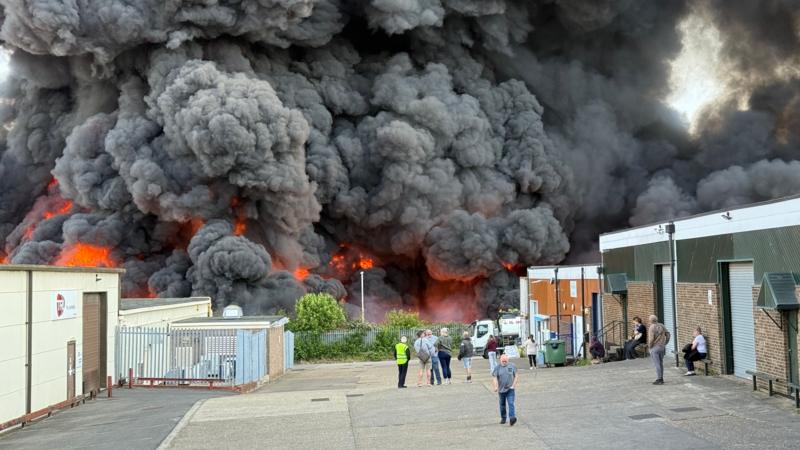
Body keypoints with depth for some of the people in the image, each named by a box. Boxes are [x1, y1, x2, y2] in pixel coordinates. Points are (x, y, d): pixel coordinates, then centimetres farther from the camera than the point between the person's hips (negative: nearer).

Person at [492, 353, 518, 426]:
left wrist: (513, 385, -5)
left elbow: (515, 376, 5)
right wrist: (496, 387, -22)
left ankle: (512, 418, -22)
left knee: (511, 403, -15)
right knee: (502, 404, 13)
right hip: (501, 389, 2)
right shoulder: (497, 368, -1)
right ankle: (503, 418, 28)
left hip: (510, 389, -2)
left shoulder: (512, 366, 0)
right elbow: (494, 378, -7)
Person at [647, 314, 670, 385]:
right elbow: (668, 335, 8)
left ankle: (659, 379, -3)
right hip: (662, 347, 7)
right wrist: (664, 343, 13)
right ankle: (661, 378, 20)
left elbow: (651, 339, -21)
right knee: (661, 363, 15)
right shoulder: (662, 326, 5)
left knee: (657, 364, -4)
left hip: (654, 347, -7)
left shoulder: (652, 327, -15)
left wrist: (650, 346, -7)